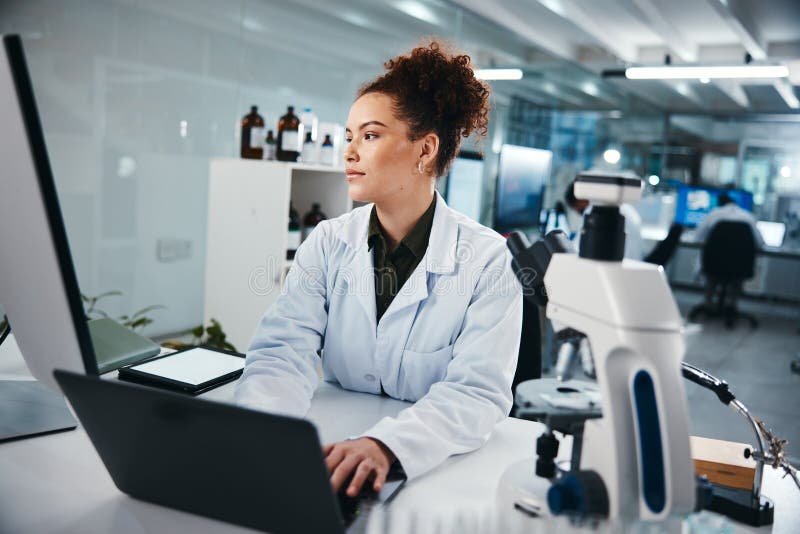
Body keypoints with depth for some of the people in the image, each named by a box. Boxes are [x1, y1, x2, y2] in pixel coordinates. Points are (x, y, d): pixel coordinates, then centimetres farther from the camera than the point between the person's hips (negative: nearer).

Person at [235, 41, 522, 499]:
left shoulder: (485, 260, -9)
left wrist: (386, 445, -35)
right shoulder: (328, 244, 1)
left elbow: (477, 390, -17)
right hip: (337, 455, 3)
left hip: (437, 464, -2)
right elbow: (284, 353, -9)